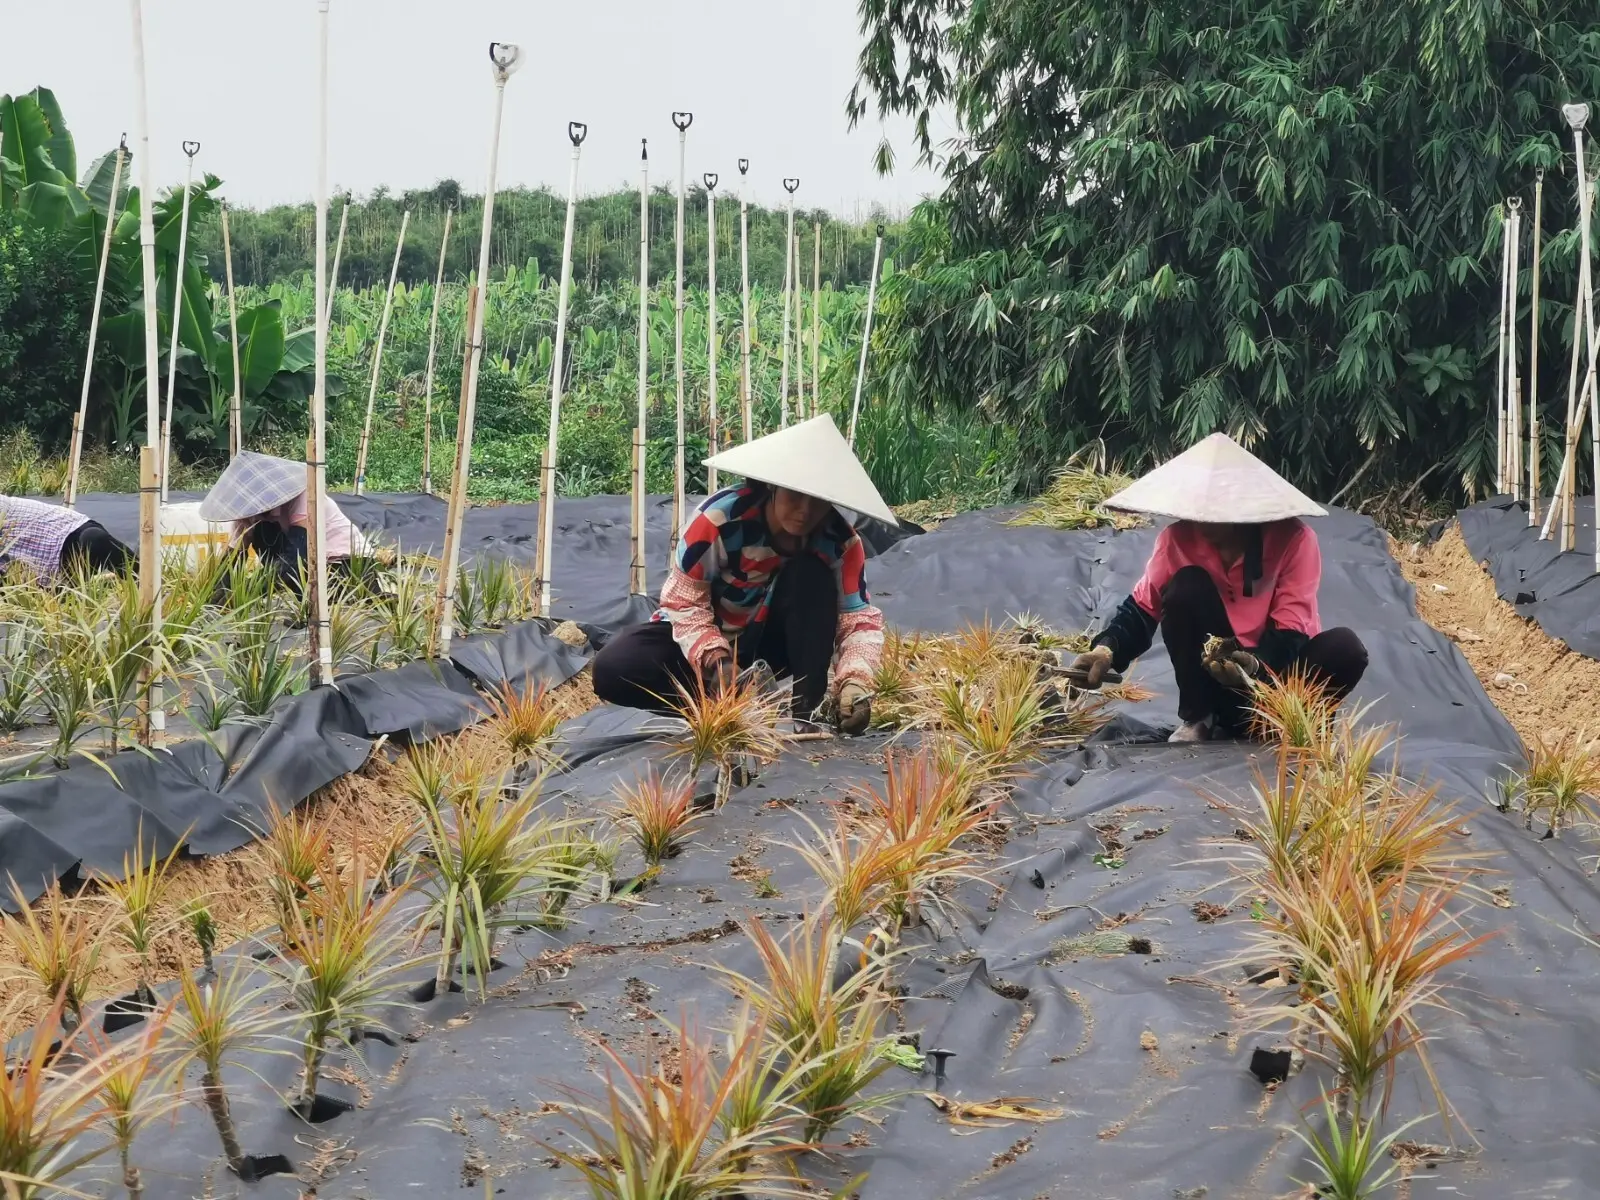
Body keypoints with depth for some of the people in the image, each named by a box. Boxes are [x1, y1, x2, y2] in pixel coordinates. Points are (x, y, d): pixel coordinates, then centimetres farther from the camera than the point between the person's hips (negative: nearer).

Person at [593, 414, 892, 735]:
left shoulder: (841, 542, -20)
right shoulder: (719, 517, -28)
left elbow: (861, 620, -21)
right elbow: (684, 601, -22)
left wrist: (853, 681, -41)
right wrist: (715, 660, -39)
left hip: (772, 643, 1)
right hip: (709, 637, -1)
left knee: (812, 574, -29)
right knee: (612, 669, -29)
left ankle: (809, 706, -26)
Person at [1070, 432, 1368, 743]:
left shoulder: (1293, 538, -18)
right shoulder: (1178, 538, -11)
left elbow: (1290, 631, -22)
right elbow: (1142, 607, -6)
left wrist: (1256, 664, -43)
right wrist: (1107, 649, -27)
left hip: (1282, 666, -2)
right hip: (1219, 669, 2)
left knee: (1345, 648, -31)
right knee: (1186, 586, -24)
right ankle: (1198, 720, -11)